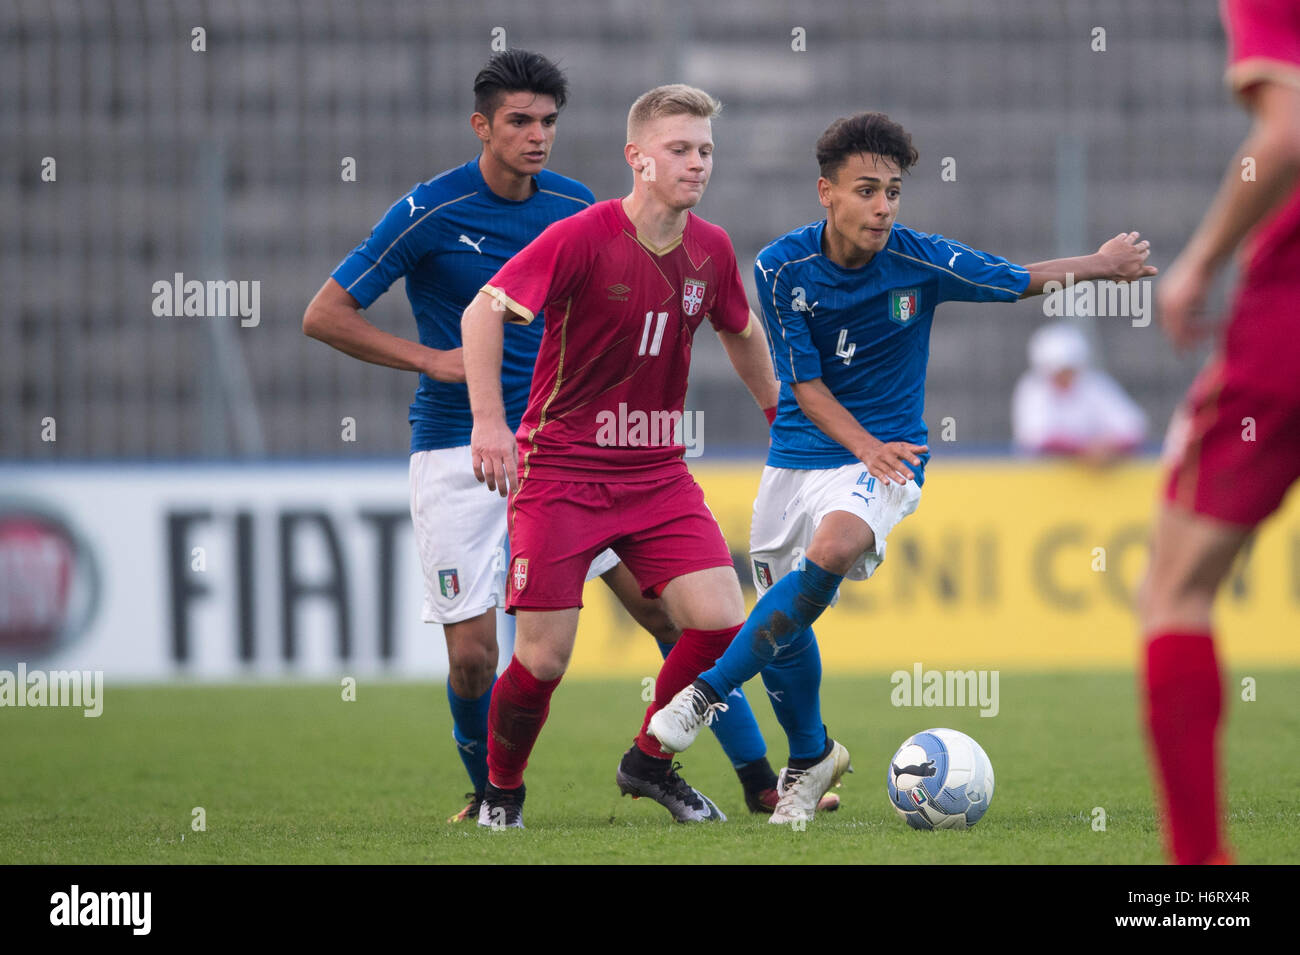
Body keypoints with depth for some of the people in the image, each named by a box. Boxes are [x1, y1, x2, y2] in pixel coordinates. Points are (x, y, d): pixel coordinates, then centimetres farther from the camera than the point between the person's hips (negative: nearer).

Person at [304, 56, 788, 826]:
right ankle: (491, 793, 22)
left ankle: (759, 781, -2)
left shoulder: (577, 208, 4)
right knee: (473, 654, -6)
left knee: (662, 602, -7)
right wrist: (430, 359, -13)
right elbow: (325, 315, -6)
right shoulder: (431, 212, -9)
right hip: (459, 453, -3)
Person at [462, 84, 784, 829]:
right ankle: (502, 790, 20)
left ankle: (649, 763, 13)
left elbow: (742, 333, 22)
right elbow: (483, 312, -19)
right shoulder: (582, 238, -15)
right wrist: (489, 420, -29)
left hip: (657, 472, 5)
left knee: (722, 623, -11)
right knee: (544, 659, -9)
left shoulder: (711, 250, 2)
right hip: (561, 469, -5)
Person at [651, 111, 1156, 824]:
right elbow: (806, 387, -10)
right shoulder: (782, 267, -12)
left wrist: (1101, 263, 10)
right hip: (800, 449, 3)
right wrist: (866, 446, -25)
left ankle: (712, 690, -27)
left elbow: (1022, 280, 5)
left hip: (886, 454, -3)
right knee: (783, 623, 7)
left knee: (836, 546, -34)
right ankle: (810, 757, 35)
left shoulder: (922, 262, -14)